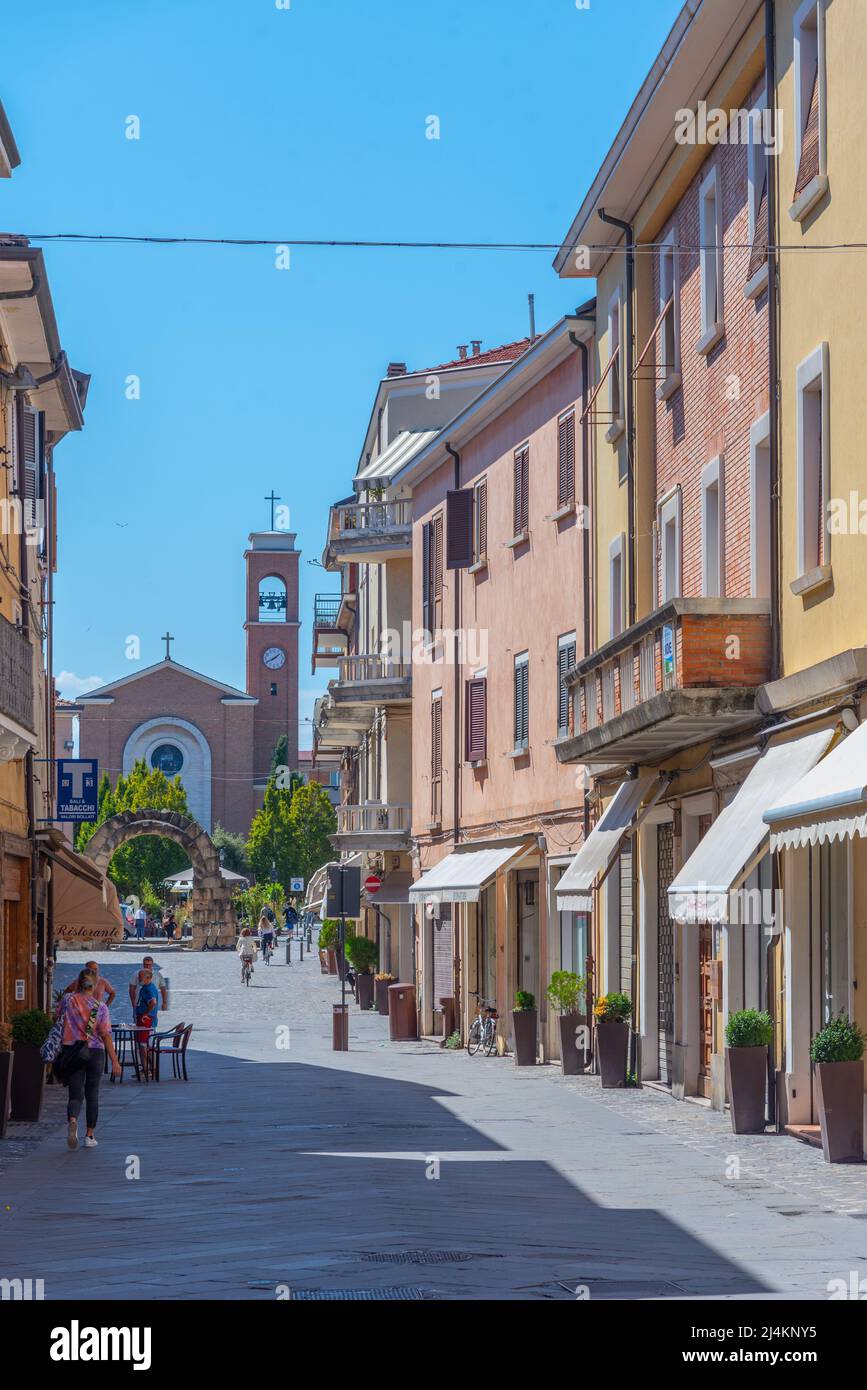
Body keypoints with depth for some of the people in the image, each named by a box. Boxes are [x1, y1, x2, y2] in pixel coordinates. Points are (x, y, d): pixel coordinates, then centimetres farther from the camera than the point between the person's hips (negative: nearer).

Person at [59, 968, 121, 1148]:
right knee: (92, 1095, 13)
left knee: (75, 1094, 2)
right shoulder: (100, 1007, -8)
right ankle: (89, 1136, 15)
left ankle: (72, 1121, -30)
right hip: (95, 1052, -1)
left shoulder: (68, 1000, -4)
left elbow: (59, 1021, 14)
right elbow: (106, 1035, -11)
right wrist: (115, 1061, -8)